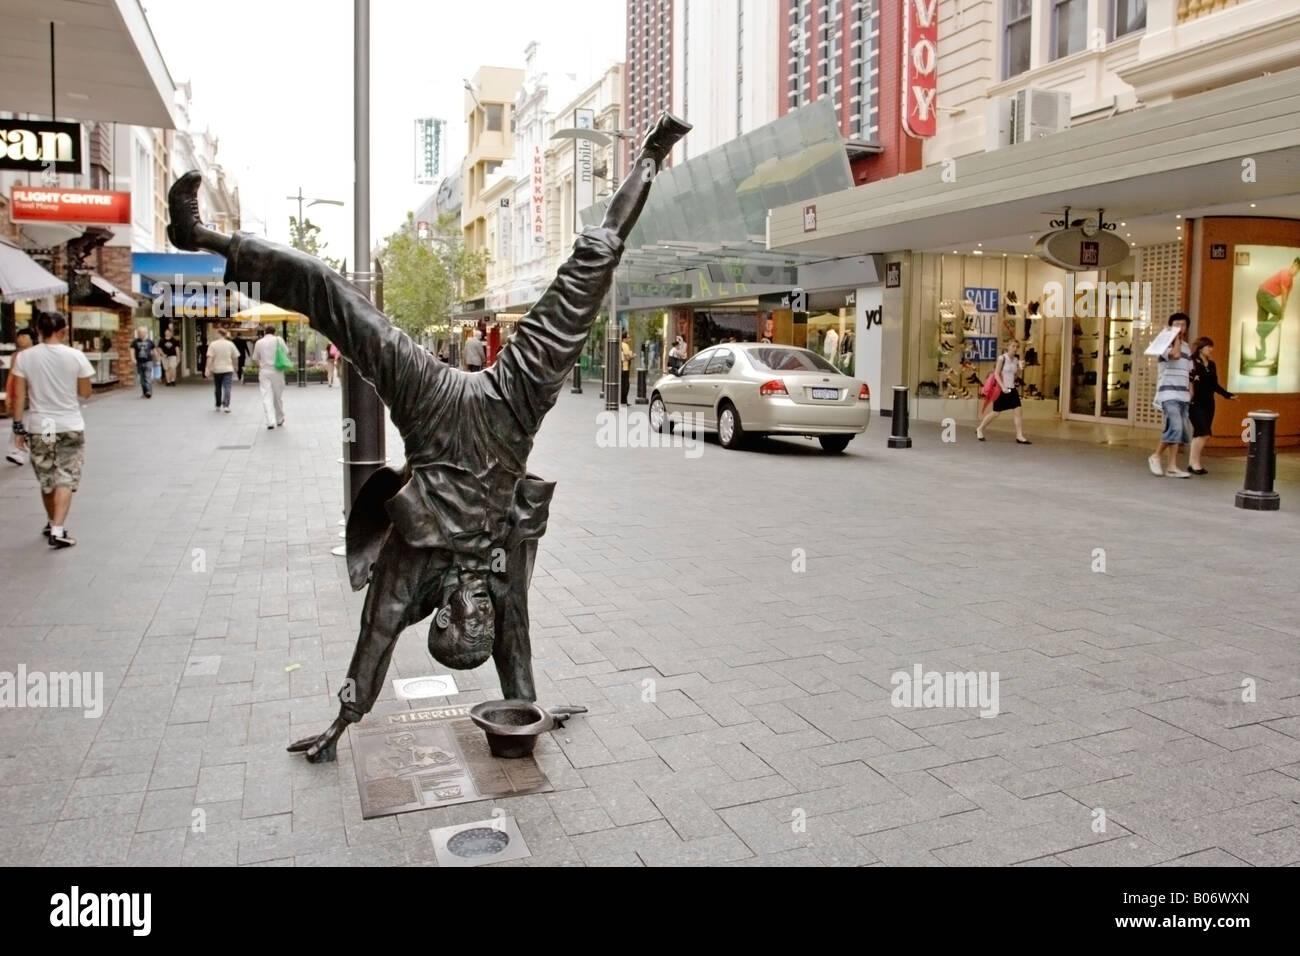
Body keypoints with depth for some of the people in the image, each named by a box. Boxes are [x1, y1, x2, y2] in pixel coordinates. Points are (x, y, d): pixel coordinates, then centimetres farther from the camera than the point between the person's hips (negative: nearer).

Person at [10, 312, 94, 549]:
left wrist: (18, 426, 4)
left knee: (47, 480, 17)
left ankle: (52, 523, 33)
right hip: (70, 426, -2)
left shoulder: (25, 357, -3)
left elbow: (19, 395, -3)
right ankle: (57, 530, -11)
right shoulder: (76, 356, -8)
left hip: (38, 427, 3)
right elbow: (85, 393, -1)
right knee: (65, 479, 0)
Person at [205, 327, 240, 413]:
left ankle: (218, 406, 26)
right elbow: (235, 357, 5)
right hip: (228, 369, 0)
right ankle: (226, 405, -19)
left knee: (217, 388, 15)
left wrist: (207, 368, -14)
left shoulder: (213, 344, -5)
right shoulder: (230, 344, 0)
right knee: (227, 387, -5)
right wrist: (235, 367, 20)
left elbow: (210, 358, -13)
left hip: (216, 369, 0)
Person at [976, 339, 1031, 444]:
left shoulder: (1016, 360, 8)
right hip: (1002, 390, -6)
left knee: (1018, 412, -3)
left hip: (1012, 389, 6)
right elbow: (996, 374, -15)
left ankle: (1019, 436, 1)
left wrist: (1020, 368, 3)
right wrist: (1003, 387, -23)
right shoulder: (1002, 358, -10)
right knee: (995, 413, 2)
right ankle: (979, 429, 22)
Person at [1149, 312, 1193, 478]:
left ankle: (1172, 467, 6)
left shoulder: (1187, 348, 19)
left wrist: (1190, 394, 15)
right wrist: (1176, 337, -11)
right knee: (1175, 428, -20)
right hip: (1169, 395, -7)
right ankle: (1156, 456, -3)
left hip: (1183, 396, 7)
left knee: (1182, 431, 3)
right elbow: (1175, 354, -26)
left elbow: (1189, 375, 23)